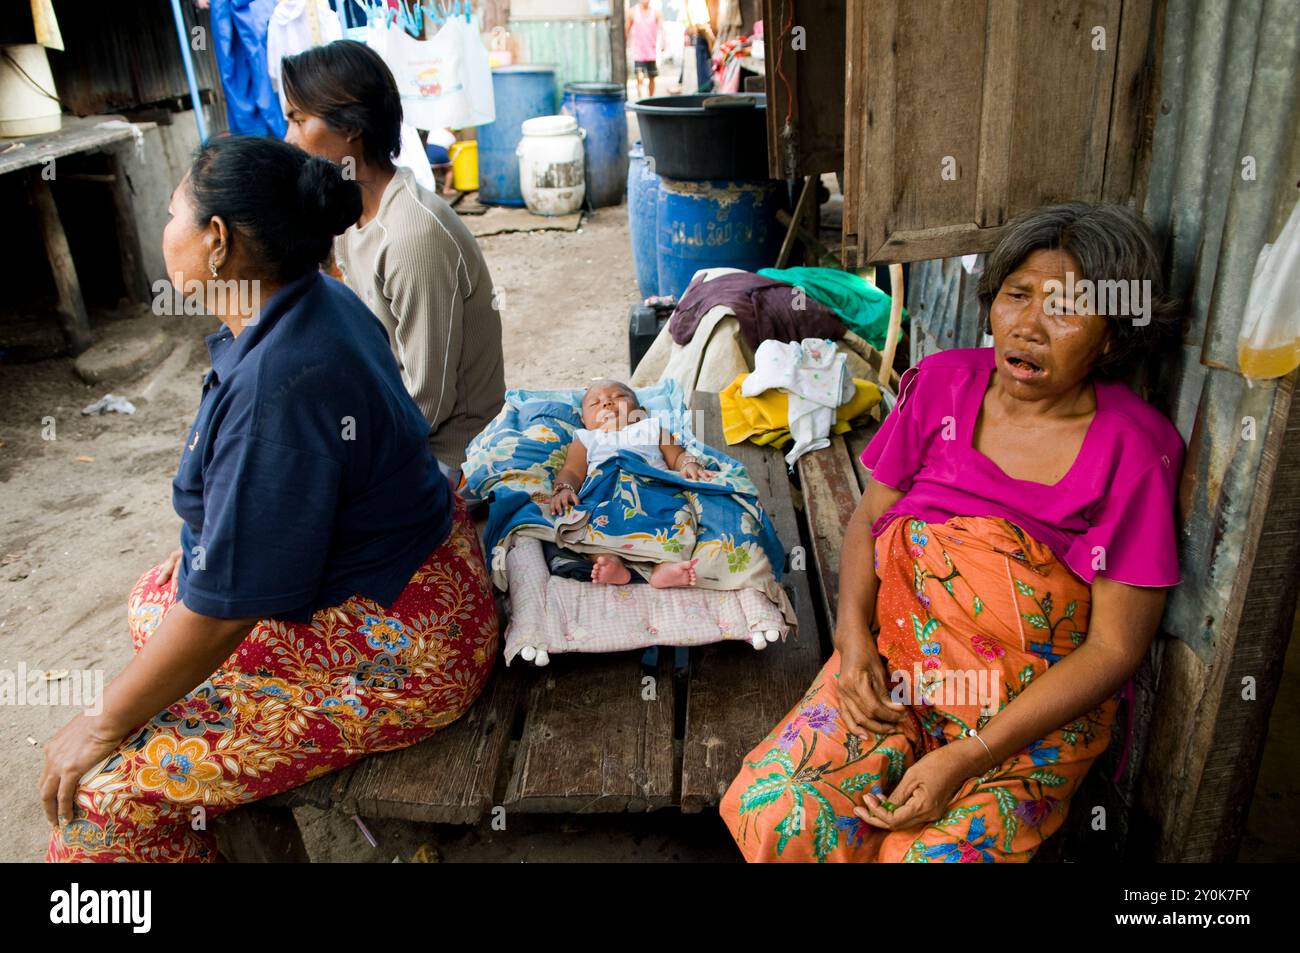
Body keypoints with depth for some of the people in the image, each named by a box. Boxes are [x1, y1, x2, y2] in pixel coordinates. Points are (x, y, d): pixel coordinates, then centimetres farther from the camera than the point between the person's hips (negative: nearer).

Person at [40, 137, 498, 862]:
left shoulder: (276, 384, -31)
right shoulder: (319, 301, -1)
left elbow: (224, 607, -25)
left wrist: (104, 723, -11)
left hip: (389, 651, -10)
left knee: (106, 790, -6)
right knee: (153, 601, 25)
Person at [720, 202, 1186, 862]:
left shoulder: (1134, 451, -12)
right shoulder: (943, 384, -1)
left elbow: (1114, 648, -12)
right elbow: (868, 519, 8)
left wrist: (968, 758, -18)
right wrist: (854, 636, -11)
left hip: (1036, 709, -2)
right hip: (893, 658, 3)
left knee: (930, 852, -24)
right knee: (775, 811, -18)